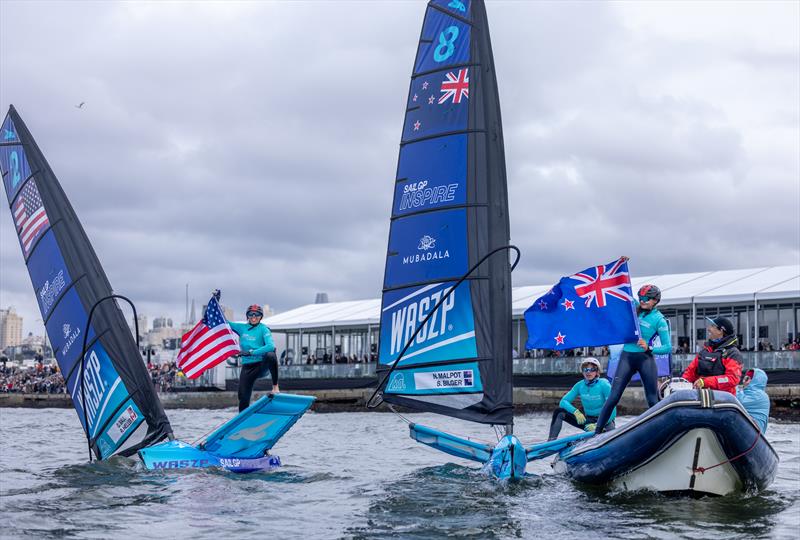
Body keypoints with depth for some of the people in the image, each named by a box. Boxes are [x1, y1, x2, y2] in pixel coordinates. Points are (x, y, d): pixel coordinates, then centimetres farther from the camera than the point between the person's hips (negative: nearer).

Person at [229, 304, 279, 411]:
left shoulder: (263, 329, -4)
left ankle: (275, 386, -24)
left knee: (271, 355, -36)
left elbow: (270, 346, -20)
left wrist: (251, 352, -24)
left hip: (261, 366, -4)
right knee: (243, 398, -2)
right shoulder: (241, 327, 8)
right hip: (247, 367, 4)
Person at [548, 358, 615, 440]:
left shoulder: (604, 385, -16)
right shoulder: (580, 385, -3)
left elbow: (612, 411, -20)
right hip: (587, 420, 5)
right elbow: (563, 402, -3)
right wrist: (576, 412, -23)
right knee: (559, 413, -13)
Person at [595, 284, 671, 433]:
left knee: (653, 400, -1)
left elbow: (668, 347, -4)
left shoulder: (659, 319, -1)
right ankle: (597, 431, -5)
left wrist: (649, 348, -17)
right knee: (613, 397, -5)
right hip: (627, 357, 3)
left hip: (645, 359, -2)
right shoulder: (633, 310, 8)